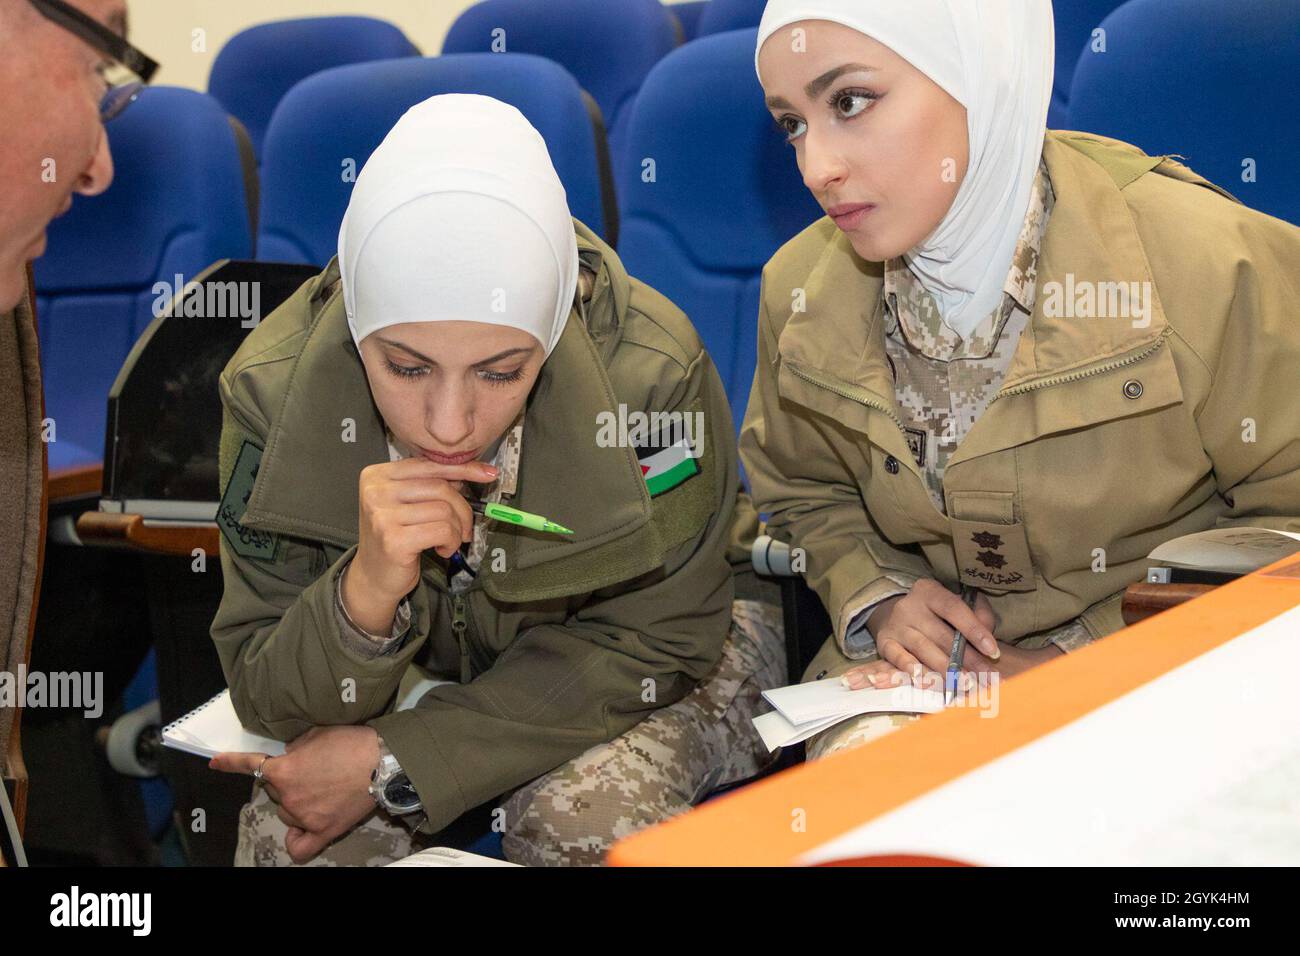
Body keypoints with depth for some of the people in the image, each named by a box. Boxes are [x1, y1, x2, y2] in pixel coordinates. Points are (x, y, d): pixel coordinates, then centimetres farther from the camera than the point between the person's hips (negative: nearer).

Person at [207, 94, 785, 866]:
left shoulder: (651, 374, -32)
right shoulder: (275, 389, -25)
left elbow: (651, 640, -20)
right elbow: (271, 704, -20)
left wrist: (396, 761, -27)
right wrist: (367, 591, -44)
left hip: (617, 682, -1)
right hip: (419, 668, 2)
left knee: (585, 820, -30)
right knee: (285, 831, -22)